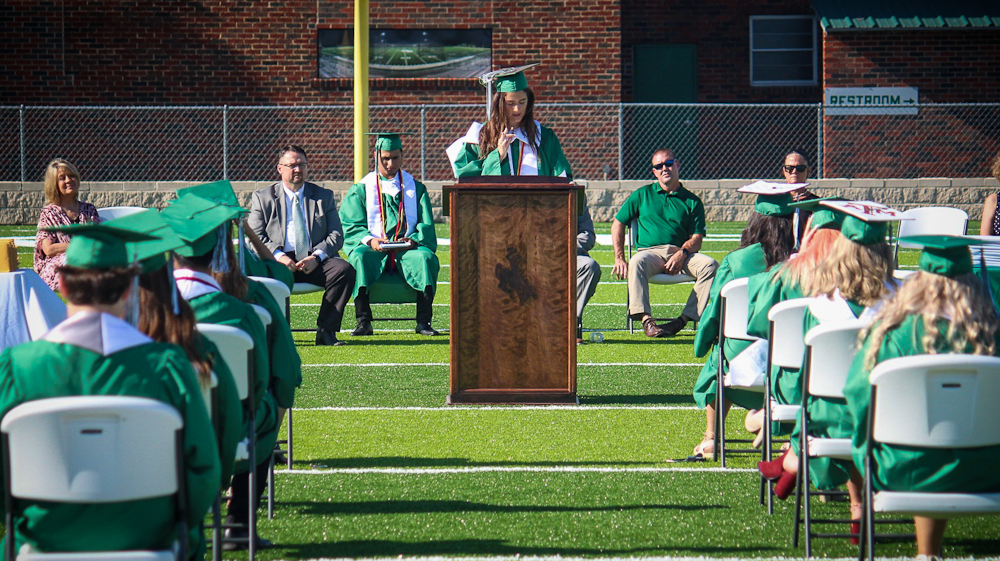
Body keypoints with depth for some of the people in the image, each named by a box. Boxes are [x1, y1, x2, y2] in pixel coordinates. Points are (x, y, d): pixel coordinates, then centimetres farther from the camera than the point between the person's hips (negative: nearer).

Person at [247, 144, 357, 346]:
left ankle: (326, 330, -21)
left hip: (315, 262, 2)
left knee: (345, 270, -28)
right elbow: (255, 236, 4)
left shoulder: (324, 196, 19)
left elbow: (336, 235, 9)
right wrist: (278, 256, -15)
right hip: (280, 261, -2)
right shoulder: (263, 197, 14)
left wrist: (316, 257, -11)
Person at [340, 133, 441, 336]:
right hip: (373, 250, -1)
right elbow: (351, 227, 4)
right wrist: (369, 240, -17)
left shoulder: (415, 188, 18)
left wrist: (414, 239, -13)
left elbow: (426, 226, 10)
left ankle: (423, 321, -32)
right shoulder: (361, 189, 14)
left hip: (407, 251, 1)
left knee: (426, 257, -33)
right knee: (359, 257, -36)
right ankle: (363, 321, -37)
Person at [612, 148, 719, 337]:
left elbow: (697, 238, 8)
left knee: (710, 265, -28)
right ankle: (646, 320, -43)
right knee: (637, 262, -37)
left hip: (682, 252, 1)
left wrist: (682, 253, -16)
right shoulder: (642, 194, 18)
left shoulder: (692, 201, 17)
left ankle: (685, 318, -31)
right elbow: (618, 224, 15)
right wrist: (619, 259, 0)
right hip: (651, 251, -1)